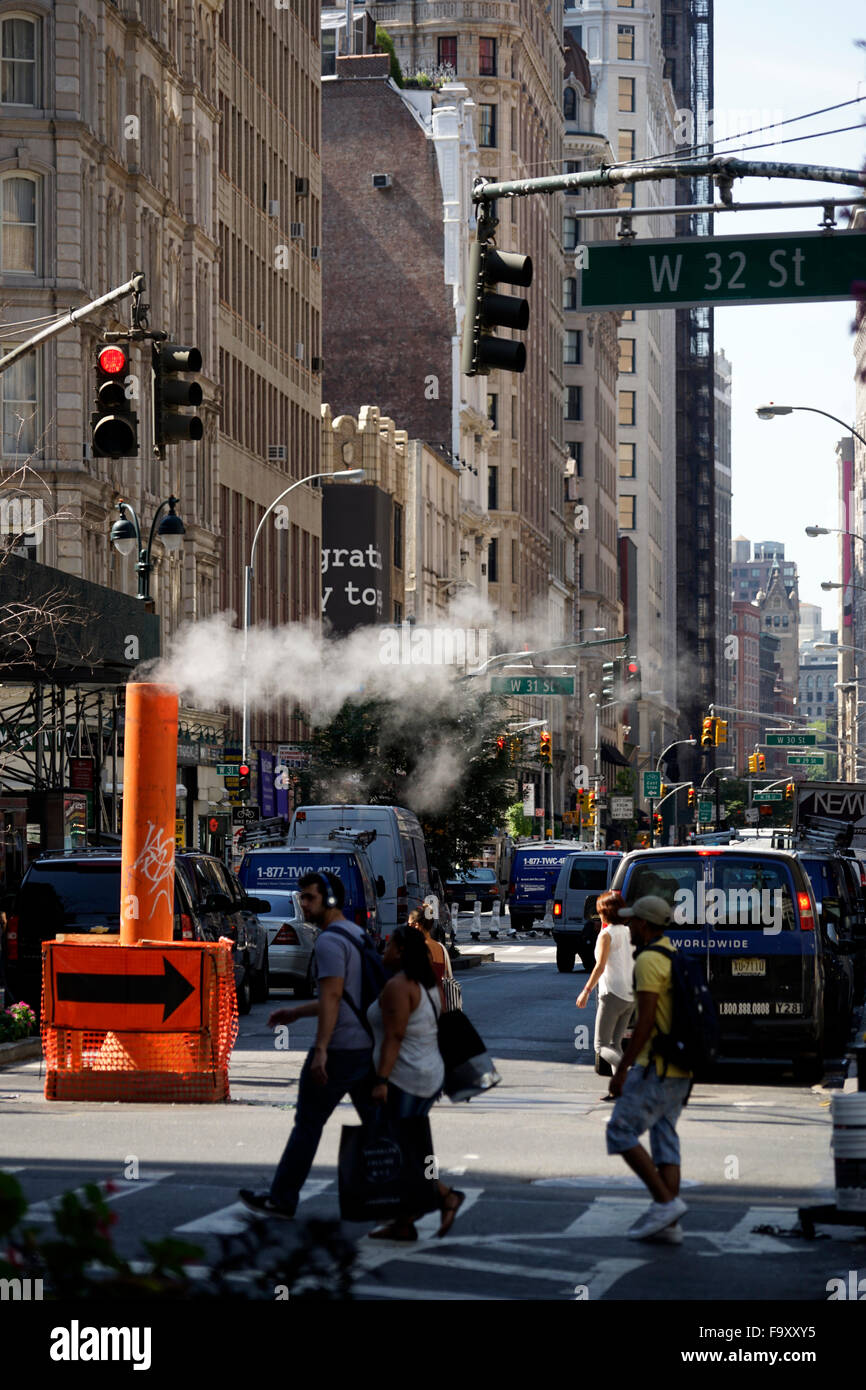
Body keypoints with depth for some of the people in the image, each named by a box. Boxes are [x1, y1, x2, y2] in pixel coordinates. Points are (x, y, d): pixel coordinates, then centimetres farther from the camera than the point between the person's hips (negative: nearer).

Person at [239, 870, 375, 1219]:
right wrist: (296, 1013, 29)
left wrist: (320, 1051, -25)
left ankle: (282, 1199, 7)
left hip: (339, 1048, -9)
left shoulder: (330, 941, -12)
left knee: (307, 1123, 0)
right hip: (368, 1046, 9)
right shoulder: (358, 935, 18)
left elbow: (333, 997, -21)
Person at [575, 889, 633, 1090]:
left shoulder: (607, 934, -9)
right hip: (631, 995, 7)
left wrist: (586, 991, -16)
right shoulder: (628, 932, 11)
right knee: (615, 1044, 14)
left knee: (602, 1046, -4)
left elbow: (600, 966, -17)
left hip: (613, 994, -7)